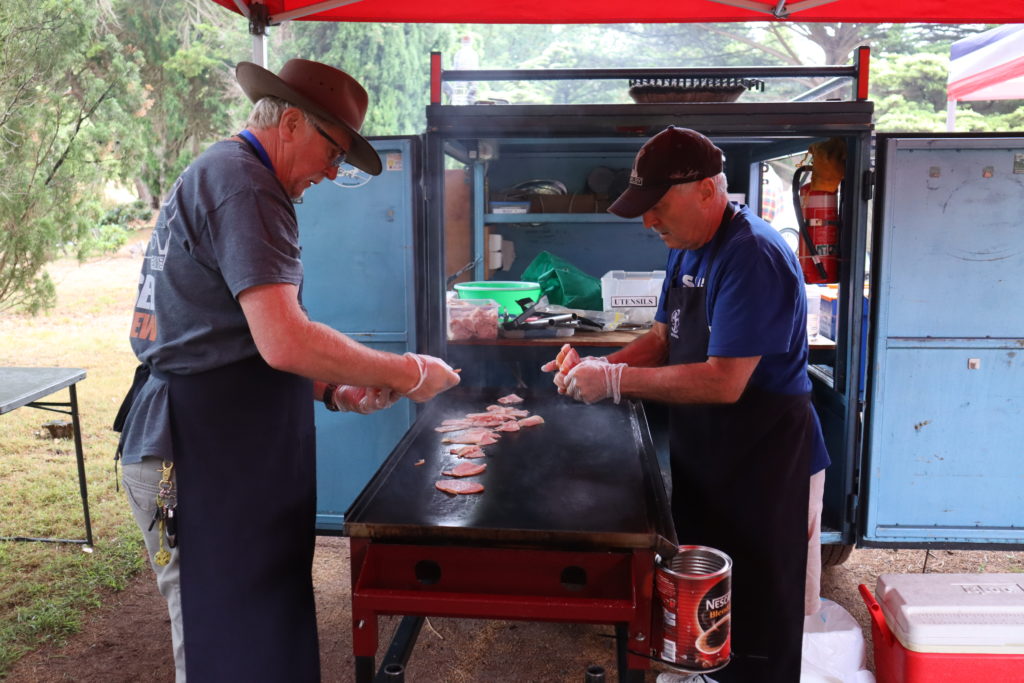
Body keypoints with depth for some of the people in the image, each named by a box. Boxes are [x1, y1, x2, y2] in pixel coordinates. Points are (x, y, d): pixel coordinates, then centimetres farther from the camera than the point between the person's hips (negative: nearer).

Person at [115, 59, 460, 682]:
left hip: (209, 447, 10)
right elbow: (284, 341, -26)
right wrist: (410, 374, -14)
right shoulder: (245, 187, -14)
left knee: (261, 627, 16)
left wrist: (331, 389, 12)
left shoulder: (214, 175, 20)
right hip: (208, 461, -10)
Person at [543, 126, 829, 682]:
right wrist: (599, 367, -5)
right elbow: (663, 339, 13)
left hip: (759, 463, -9)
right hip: (701, 451, 9)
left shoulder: (752, 257, -24)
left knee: (753, 615, 8)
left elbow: (724, 382, -29)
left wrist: (616, 381, -25)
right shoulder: (686, 250, 6)